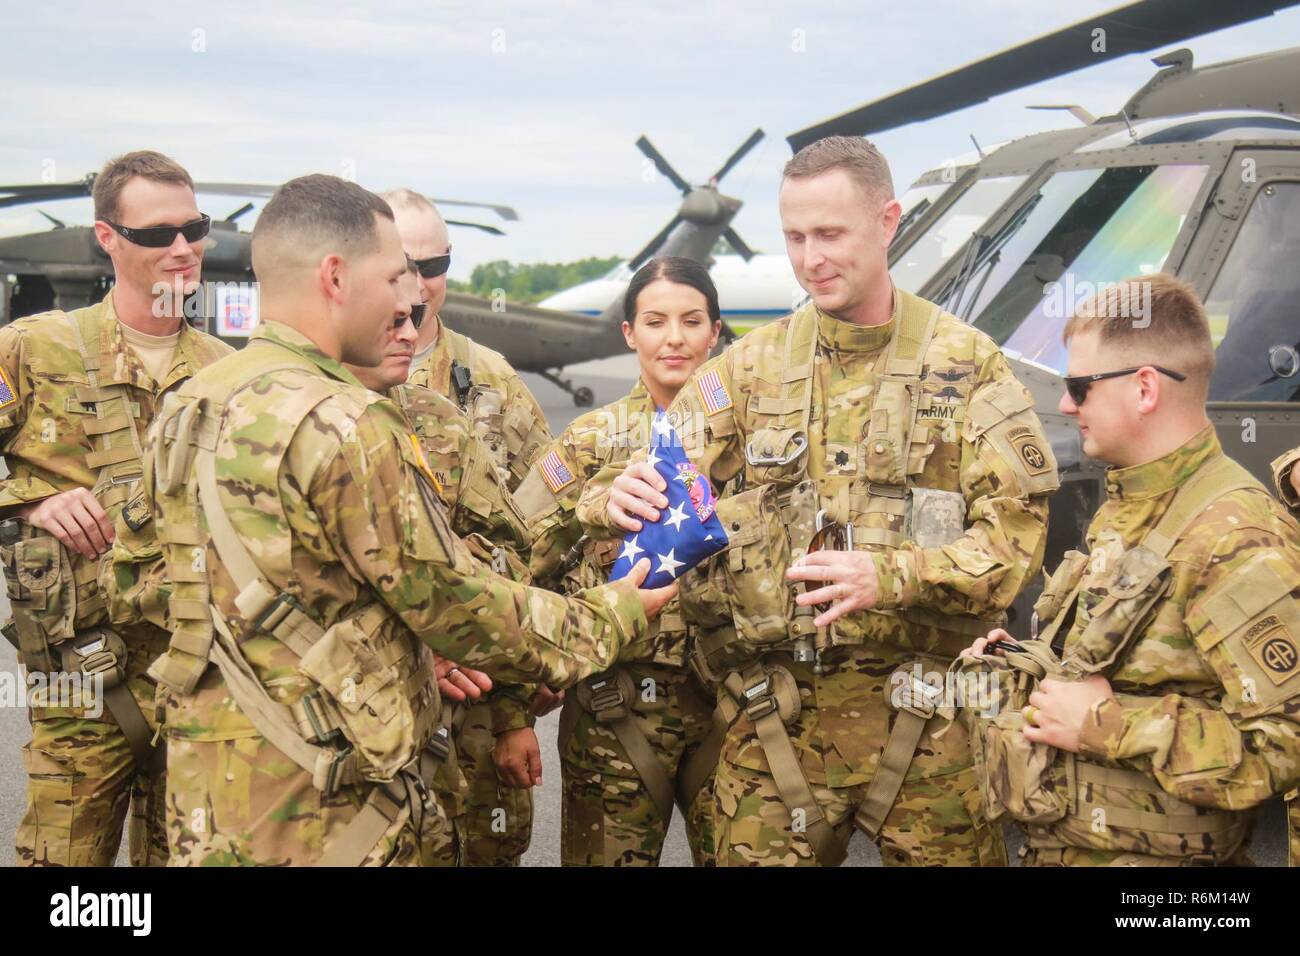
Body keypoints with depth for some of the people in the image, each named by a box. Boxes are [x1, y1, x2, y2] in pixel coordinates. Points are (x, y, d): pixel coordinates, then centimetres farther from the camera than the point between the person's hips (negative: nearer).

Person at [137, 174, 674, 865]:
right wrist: (607, 618, 1)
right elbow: (455, 603, -14)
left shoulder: (185, 410, 7)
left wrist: (413, 657, 16)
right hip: (320, 810, -8)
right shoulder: (344, 426, -20)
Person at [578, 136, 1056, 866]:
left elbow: (1016, 531, -7)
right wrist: (620, 498, -21)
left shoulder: (968, 365, 0)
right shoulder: (754, 364, 8)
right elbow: (667, 477, 3)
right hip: (772, 716, 2)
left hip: (923, 715, -2)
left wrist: (892, 576, -23)